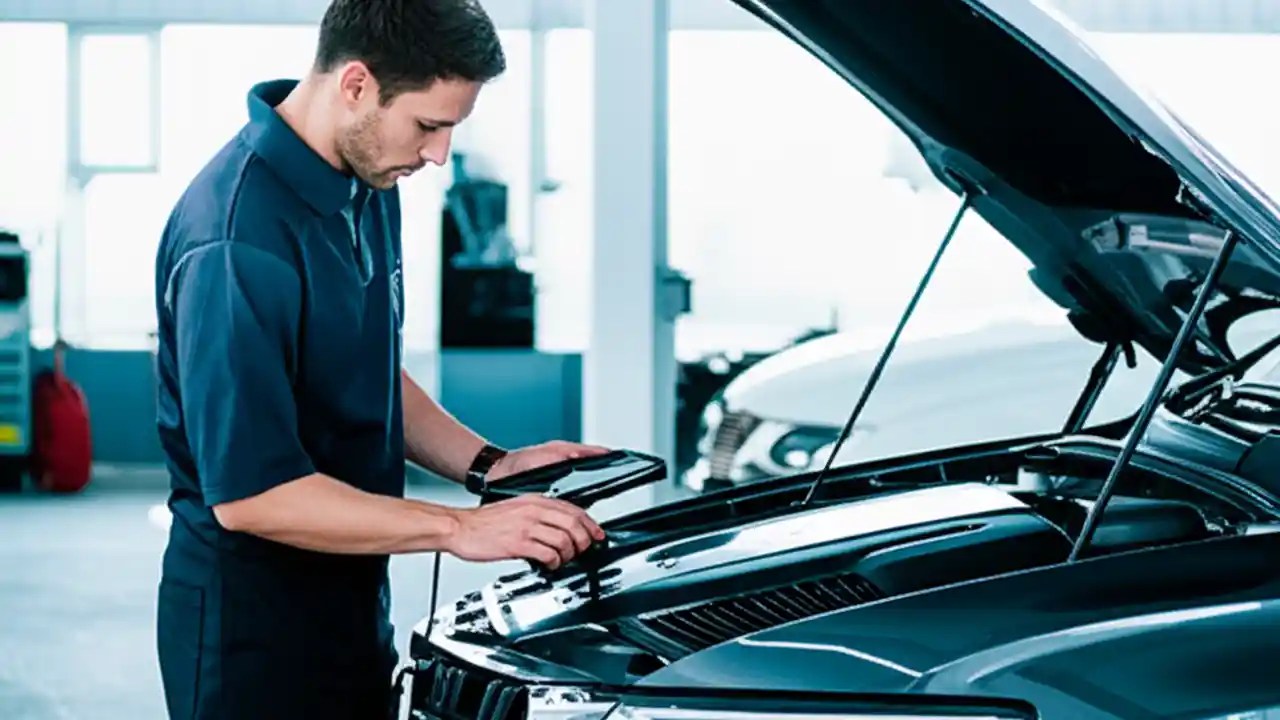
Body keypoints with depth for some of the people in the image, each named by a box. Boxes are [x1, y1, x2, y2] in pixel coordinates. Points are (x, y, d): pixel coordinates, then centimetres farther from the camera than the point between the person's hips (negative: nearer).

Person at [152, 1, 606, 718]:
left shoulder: (368, 185, 4)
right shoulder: (237, 242, -25)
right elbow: (249, 493, -27)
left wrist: (491, 466, 3)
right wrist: (460, 528, -25)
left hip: (354, 600, 9)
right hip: (251, 619, -8)